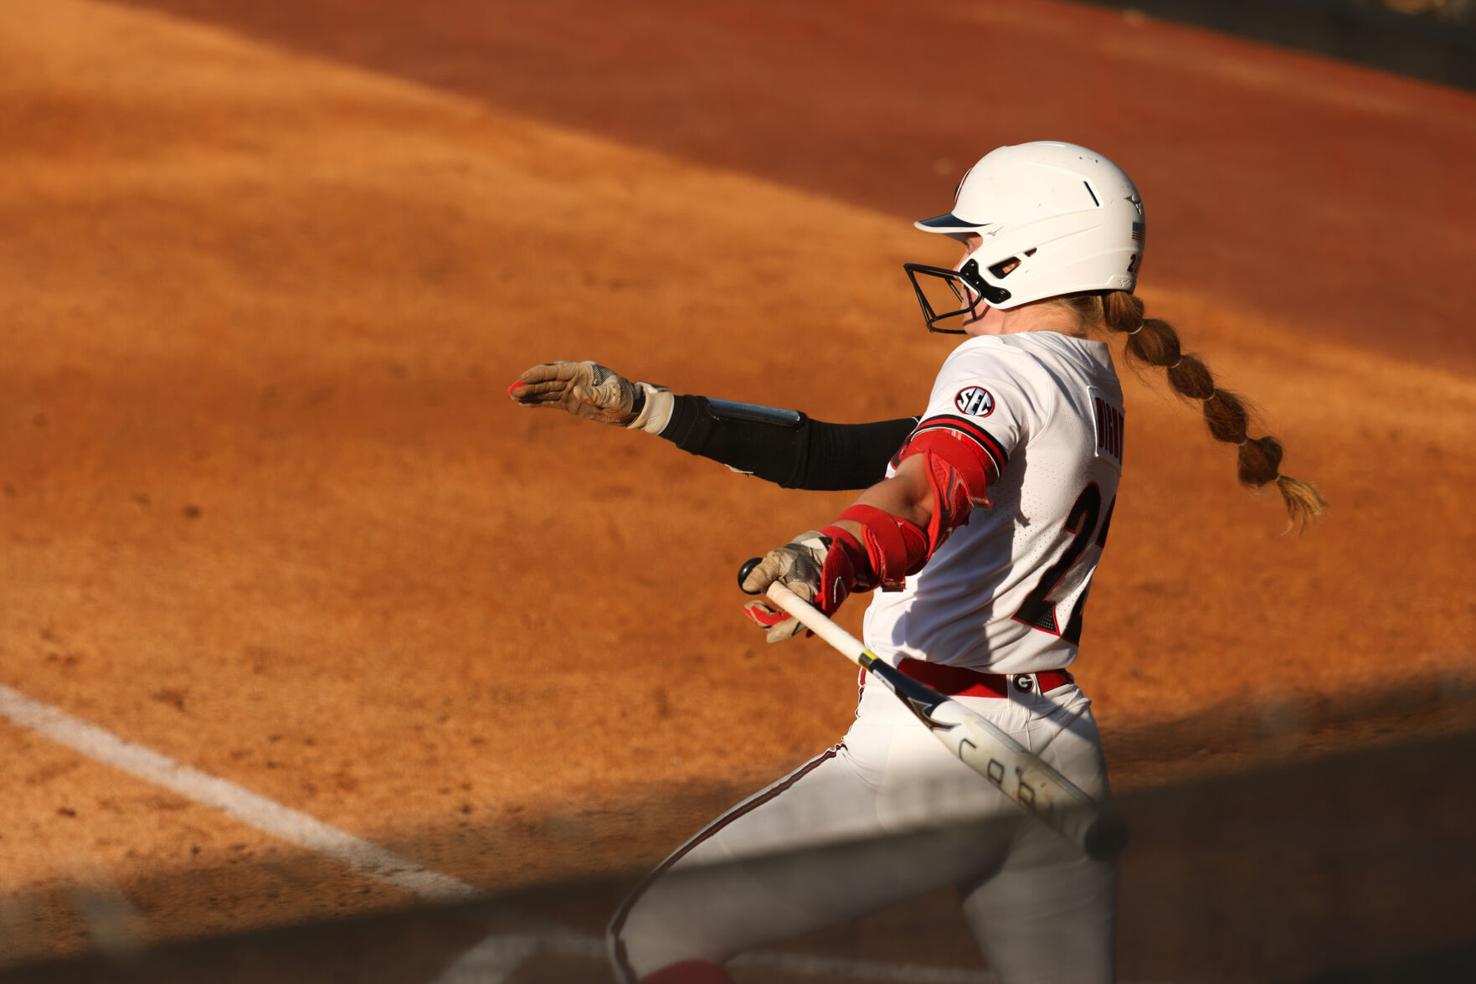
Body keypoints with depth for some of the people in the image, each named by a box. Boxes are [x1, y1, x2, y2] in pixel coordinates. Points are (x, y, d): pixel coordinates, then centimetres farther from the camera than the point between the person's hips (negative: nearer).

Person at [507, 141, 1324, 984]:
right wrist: (644, 407, 17)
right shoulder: (1091, 388, 18)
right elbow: (837, 454, 18)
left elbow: (936, 483, -31)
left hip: (933, 748, -9)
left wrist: (831, 560, -51)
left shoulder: (1004, 365, -7)